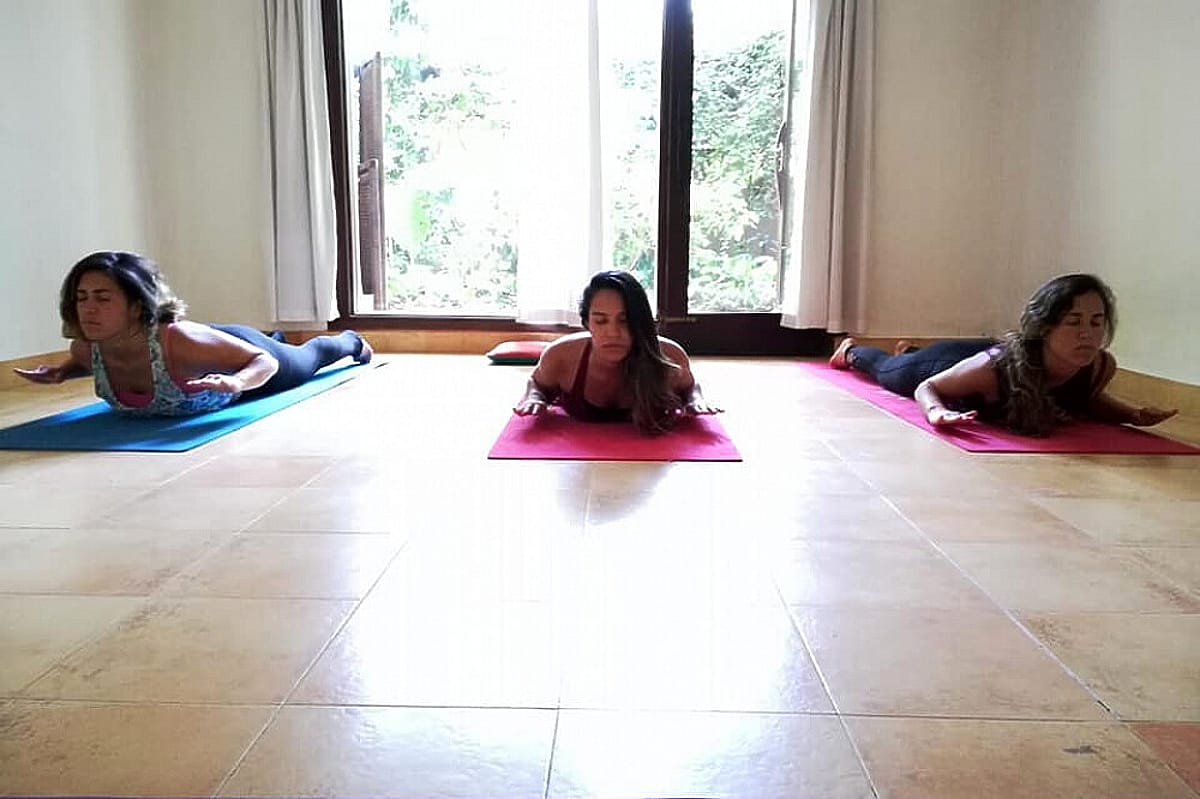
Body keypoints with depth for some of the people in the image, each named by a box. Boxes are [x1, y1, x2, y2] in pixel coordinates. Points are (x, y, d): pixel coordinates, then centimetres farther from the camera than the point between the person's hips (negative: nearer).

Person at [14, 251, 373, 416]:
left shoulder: (178, 340, -49)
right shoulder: (86, 346, -31)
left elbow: (264, 362, -38)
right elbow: (83, 362, -2)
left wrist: (236, 382, -58)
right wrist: (60, 372, -23)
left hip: (241, 355, -4)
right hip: (196, 361, 4)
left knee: (309, 358, 30)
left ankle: (351, 341, 64)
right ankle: (275, 336, 75)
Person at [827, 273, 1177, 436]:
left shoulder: (1101, 366, -37)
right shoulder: (994, 366, -51)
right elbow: (927, 387, -33)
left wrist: (1133, 415, -27)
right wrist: (937, 412, -55)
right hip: (942, 365, -4)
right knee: (887, 371, 32)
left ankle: (907, 351, 77)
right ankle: (852, 351, 66)